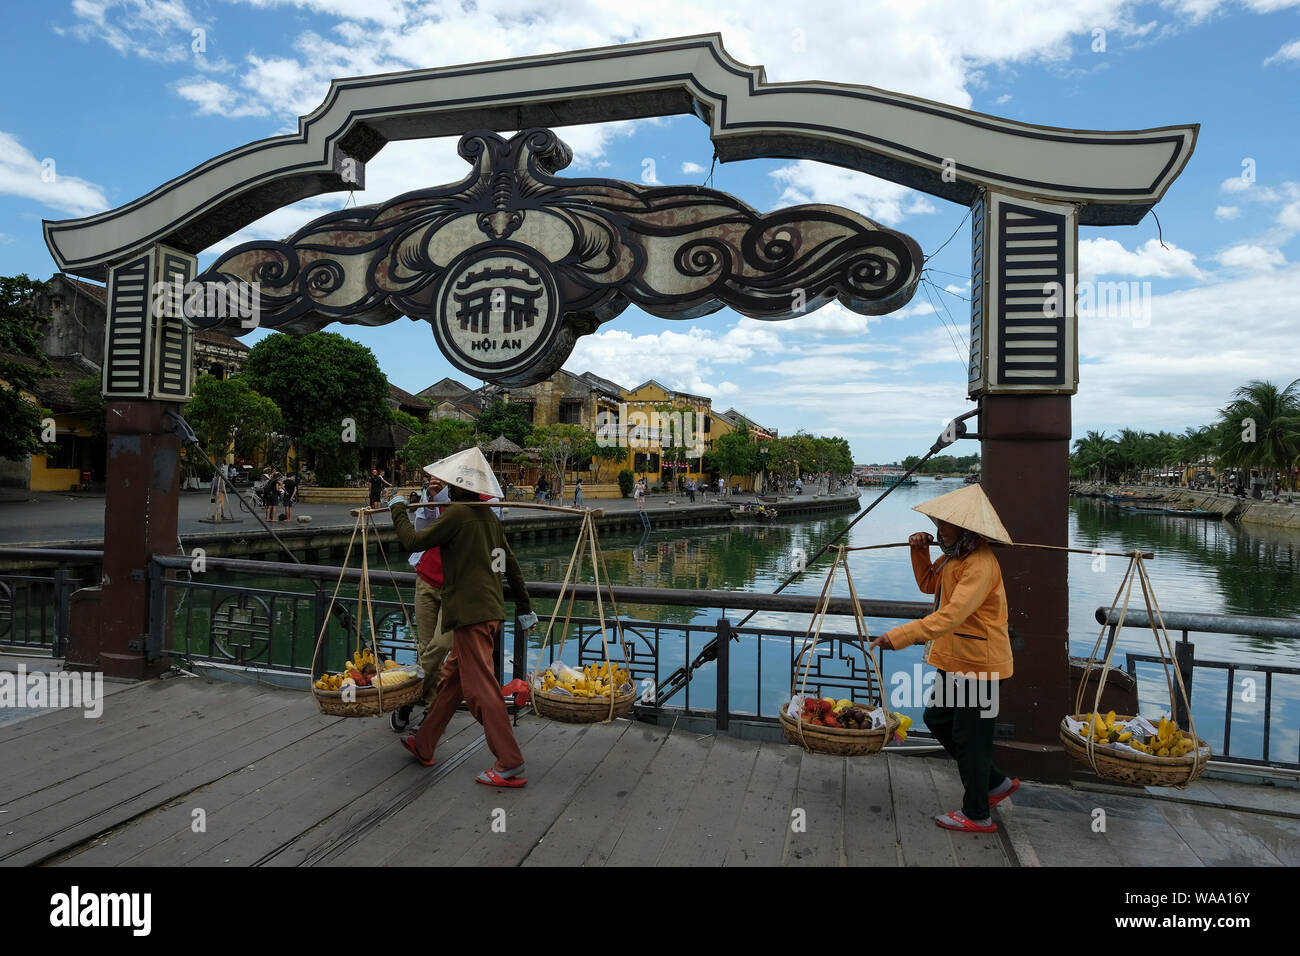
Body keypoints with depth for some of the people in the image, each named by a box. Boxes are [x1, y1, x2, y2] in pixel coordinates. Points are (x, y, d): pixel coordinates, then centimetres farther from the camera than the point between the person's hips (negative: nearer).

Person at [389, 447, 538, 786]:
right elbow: (512, 565, 17)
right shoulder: (489, 516, 14)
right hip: (492, 611, 9)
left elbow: (414, 542, -6)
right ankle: (424, 746, 34)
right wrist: (525, 609, 23)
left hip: (470, 614, -9)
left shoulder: (458, 513, -11)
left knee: (481, 689, -6)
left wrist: (398, 509, 11)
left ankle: (510, 766, -4)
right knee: (450, 680, 19)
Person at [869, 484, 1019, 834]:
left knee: (969, 737, 3)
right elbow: (929, 584, 20)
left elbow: (952, 615, -35)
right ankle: (996, 782, 33)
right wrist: (920, 552, 2)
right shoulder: (955, 556, 7)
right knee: (937, 719, 18)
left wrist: (899, 636, -39)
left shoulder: (980, 564, -25)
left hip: (979, 664, -10)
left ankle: (976, 815, 22)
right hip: (956, 659, 10)